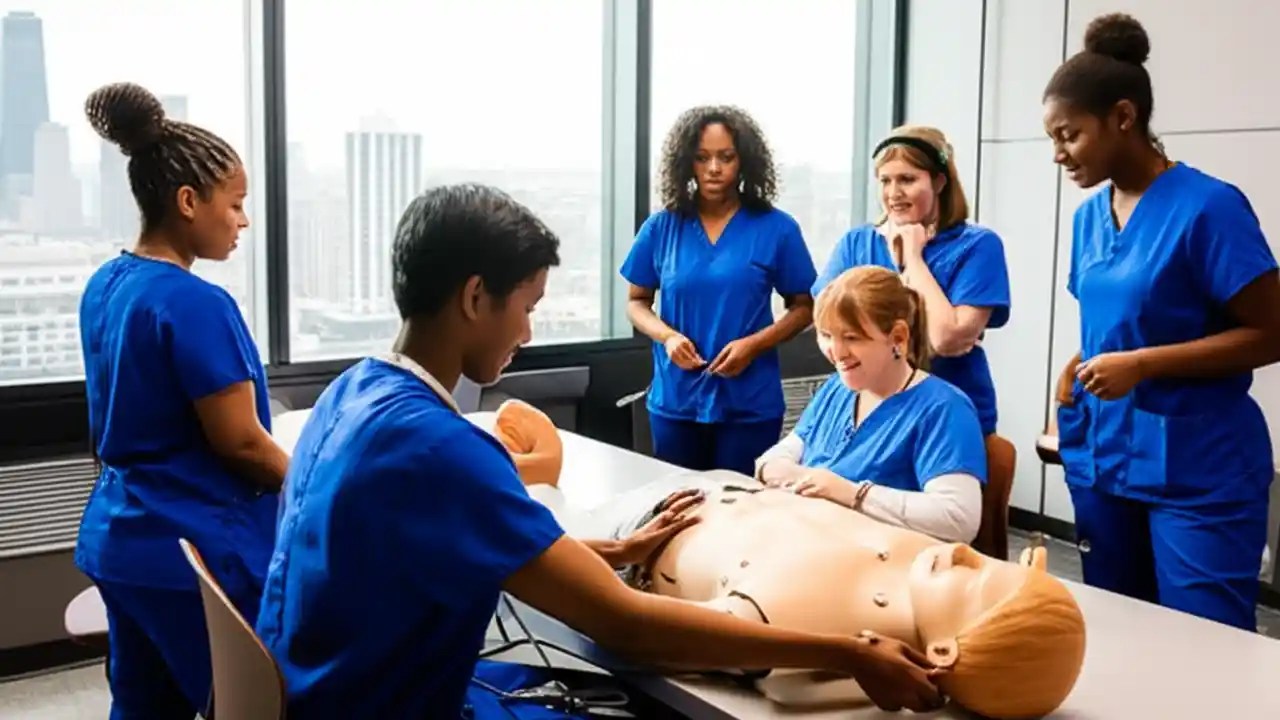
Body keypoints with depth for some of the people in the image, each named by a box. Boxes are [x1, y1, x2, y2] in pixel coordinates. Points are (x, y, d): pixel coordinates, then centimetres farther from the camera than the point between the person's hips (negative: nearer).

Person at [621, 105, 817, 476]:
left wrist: (753, 345, -14)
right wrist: (667, 336, -11)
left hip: (750, 406, -2)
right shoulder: (660, 228, 1)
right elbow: (637, 302, 9)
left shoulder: (777, 228, -3)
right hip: (675, 402, 2)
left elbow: (803, 308, 3)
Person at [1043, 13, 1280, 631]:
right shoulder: (1089, 217, 8)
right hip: (1100, 456, 7)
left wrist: (1142, 365, -21)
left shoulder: (1209, 206, -13)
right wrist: (1081, 366, 1)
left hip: (1197, 469, -7)